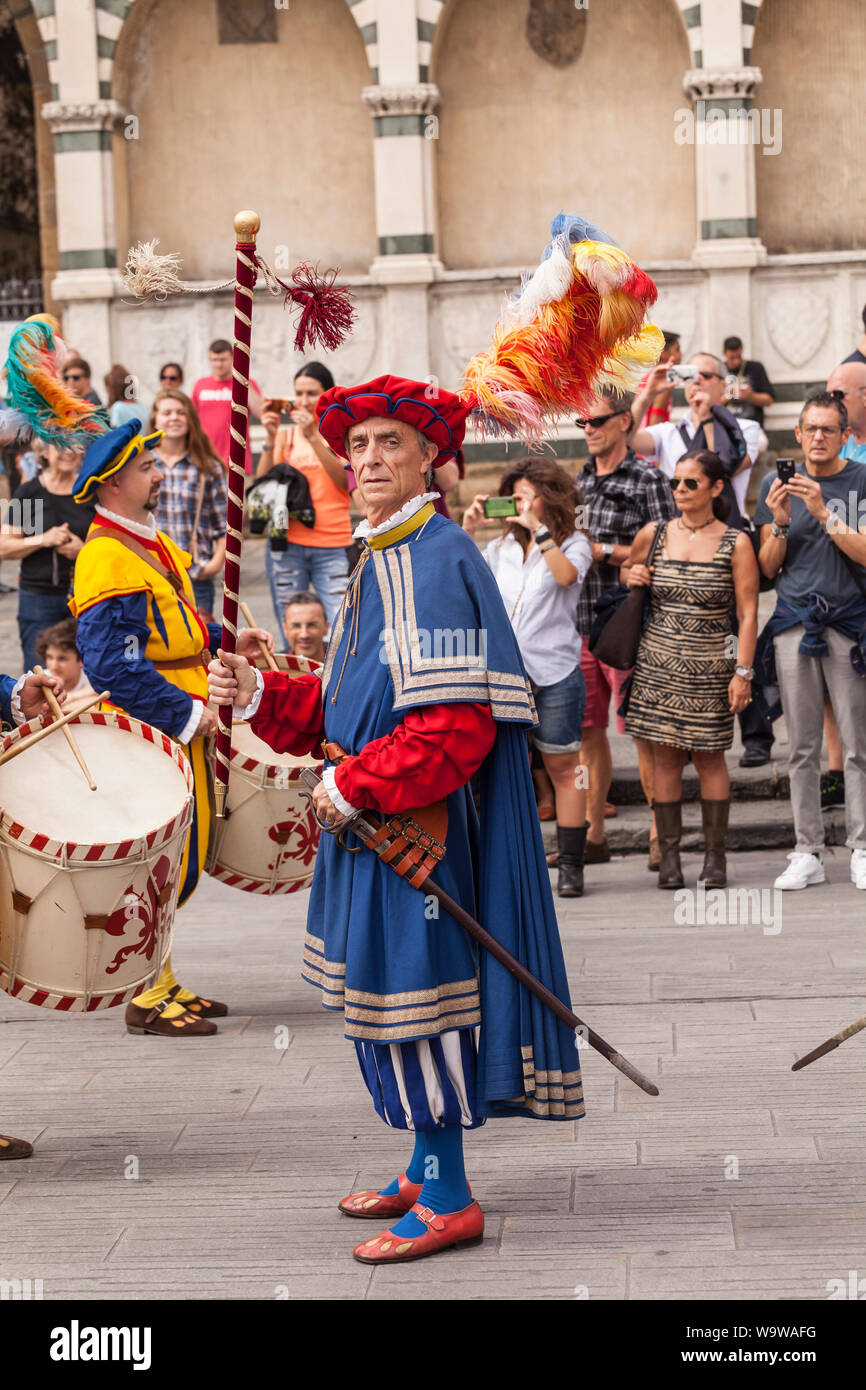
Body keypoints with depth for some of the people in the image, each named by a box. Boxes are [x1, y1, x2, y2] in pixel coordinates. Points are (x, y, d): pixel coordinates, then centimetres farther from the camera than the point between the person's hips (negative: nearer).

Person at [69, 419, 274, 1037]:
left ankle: (162, 984, 25)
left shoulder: (151, 544, 14)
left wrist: (225, 640, 14)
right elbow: (114, 666, -25)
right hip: (149, 736, -10)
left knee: (180, 864, 15)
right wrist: (187, 714, -23)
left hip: (180, 732, 10)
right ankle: (147, 998, 6)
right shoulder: (107, 559, -19)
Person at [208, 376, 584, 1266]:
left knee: (413, 990, -4)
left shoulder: (438, 561, -17)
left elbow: (457, 723, -24)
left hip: (424, 818, -10)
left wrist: (354, 784, -20)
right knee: (384, 989, 16)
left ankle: (447, 1202, 7)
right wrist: (260, 695, 4)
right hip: (374, 816, 10)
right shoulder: (378, 561, 15)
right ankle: (425, 1170, 30)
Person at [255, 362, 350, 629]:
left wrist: (313, 437, -15)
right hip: (287, 545, 2)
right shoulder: (286, 435, 13)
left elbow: (346, 480, -8)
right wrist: (271, 438, -7)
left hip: (333, 547, -2)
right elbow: (263, 483, 4)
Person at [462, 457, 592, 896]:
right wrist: (466, 532, 3)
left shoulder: (574, 543, 2)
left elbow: (566, 575, -19)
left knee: (562, 766, 1)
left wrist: (538, 528, -20)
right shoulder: (502, 547, 15)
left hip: (555, 673, -4)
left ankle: (570, 865, 6)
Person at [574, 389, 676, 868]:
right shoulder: (579, 481, 15)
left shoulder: (647, 480, -5)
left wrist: (604, 550, -14)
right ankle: (593, 833, 15)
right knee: (587, 729, 8)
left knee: (642, 730, -2)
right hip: (581, 622, 6)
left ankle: (660, 833, 6)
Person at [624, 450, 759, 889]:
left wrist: (743, 671, -10)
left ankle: (715, 854, 10)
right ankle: (668, 853, 8)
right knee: (665, 754, 2)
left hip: (710, 668, -2)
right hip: (657, 664, 2)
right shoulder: (653, 535, 6)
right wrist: (631, 575, 0)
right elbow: (628, 568, 25)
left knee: (709, 755, 1)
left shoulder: (735, 543, -2)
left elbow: (748, 612, -3)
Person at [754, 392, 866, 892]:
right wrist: (780, 524, -7)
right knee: (802, 747, 4)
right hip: (794, 622, 3)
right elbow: (768, 567, 10)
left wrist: (824, 514, -18)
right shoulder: (777, 485, 11)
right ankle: (807, 853, 8)